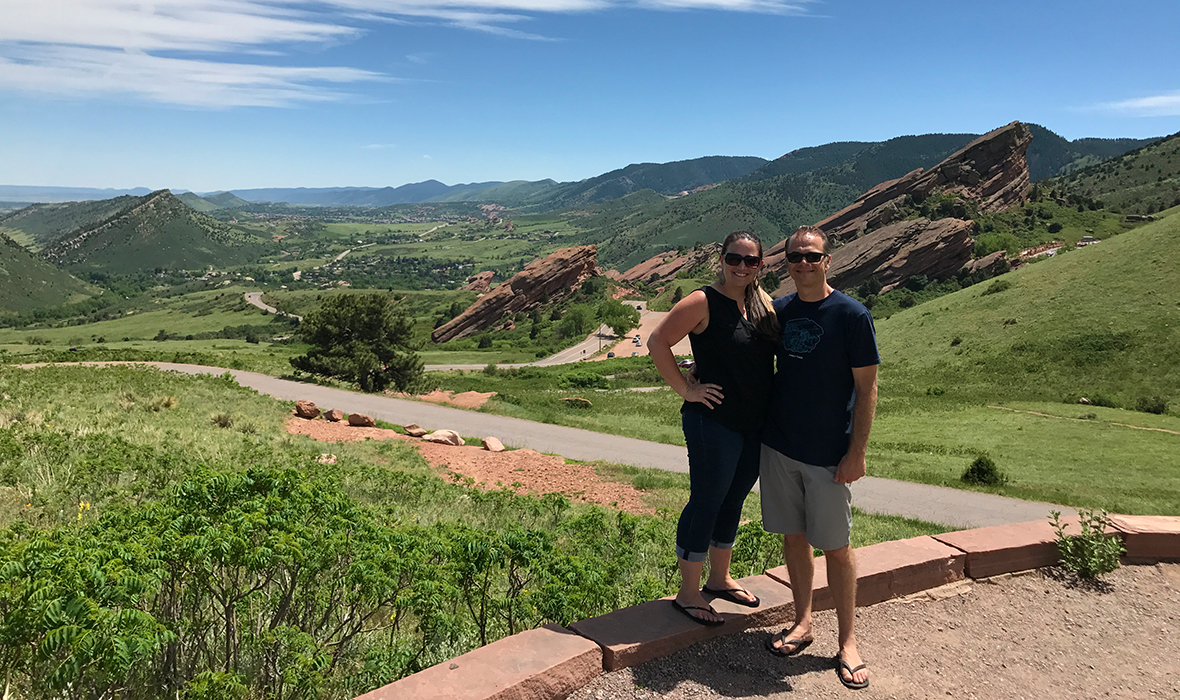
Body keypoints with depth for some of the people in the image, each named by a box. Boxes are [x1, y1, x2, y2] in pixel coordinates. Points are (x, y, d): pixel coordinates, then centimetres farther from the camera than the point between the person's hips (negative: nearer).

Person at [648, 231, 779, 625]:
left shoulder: (763, 303, 8)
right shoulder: (703, 303, -12)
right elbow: (657, 342, -13)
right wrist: (686, 390, -14)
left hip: (755, 424, 7)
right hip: (714, 422, -7)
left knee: (734, 500, 18)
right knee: (706, 502, 1)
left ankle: (720, 578, 35)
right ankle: (688, 593, 15)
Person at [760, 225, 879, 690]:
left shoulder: (852, 315, -10)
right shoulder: (777, 311, 4)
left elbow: (866, 389, -9)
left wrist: (856, 453, -12)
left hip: (829, 454, -4)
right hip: (779, 446, 5)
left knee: (836, 546, 4)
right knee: (794, 536, 13)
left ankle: (847, 641, 20)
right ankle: (802, 623, 29)